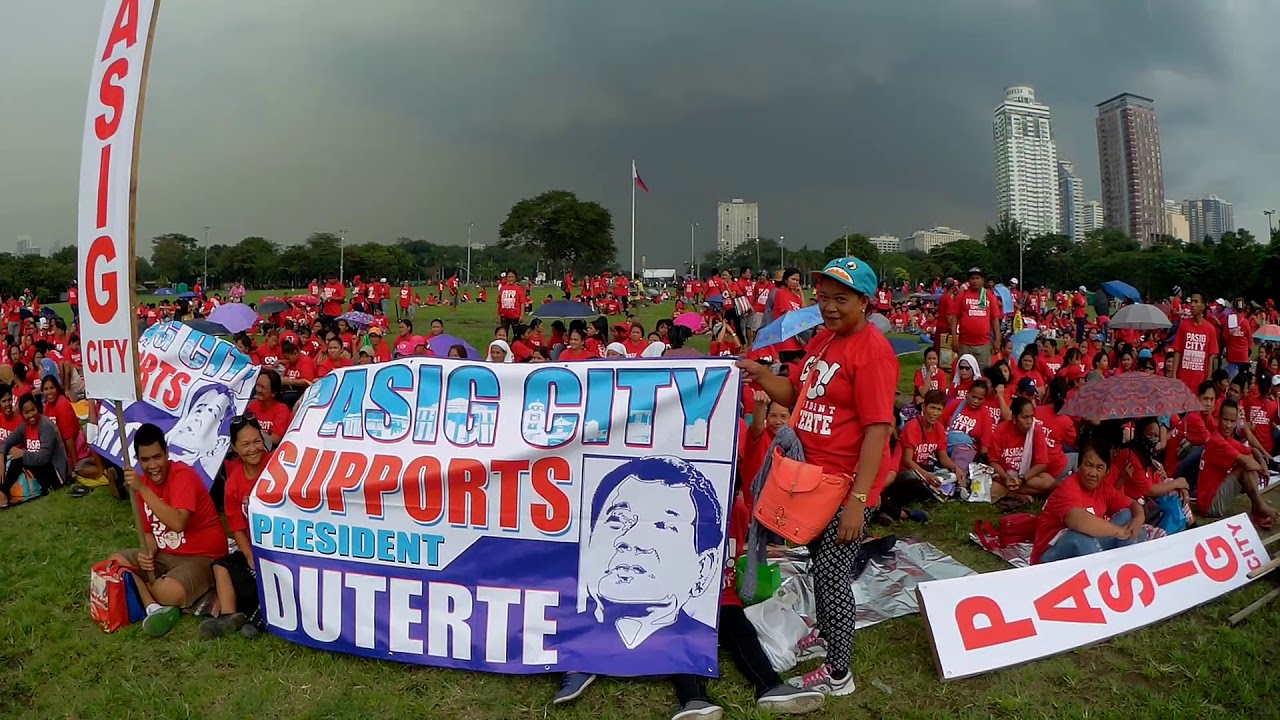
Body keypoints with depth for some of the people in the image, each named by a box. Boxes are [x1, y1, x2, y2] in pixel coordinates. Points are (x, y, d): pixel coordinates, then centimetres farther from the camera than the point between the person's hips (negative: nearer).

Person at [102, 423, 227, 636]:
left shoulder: (182, 475, -18)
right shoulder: (143, 482, 4)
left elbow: (178, 523, -32)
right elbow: (149, 531, 9)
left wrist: (142, 489, -30)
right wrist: (148, 554, -14)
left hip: (203, 557, -9)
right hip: (167, 555, 9)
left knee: (169, 593, -34)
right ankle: (154, 608, -15)